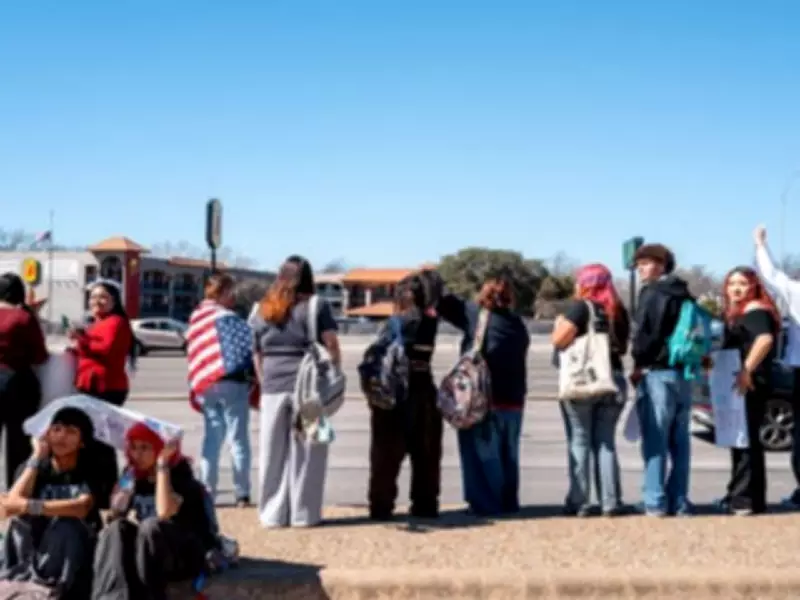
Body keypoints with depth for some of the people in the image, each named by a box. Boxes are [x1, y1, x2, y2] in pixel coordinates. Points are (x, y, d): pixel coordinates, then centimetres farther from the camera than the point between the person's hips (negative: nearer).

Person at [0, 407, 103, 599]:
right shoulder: (32, 468, 3)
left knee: (68, 523, -32)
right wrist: (36, 459, -14)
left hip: (72, 552, -3)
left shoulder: (89, 474, -5)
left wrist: (29, 506, -31)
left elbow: (82, 508, -27)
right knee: (20, 519, -24)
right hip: (33, 544, 3)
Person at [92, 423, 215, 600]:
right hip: (140, 552, 6)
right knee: (117, 528, -24)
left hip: (186, 553, -5)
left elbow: (165, 513, -28)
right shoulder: (133, 475, 11)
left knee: (151, 526, -34)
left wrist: (162, 465, -22)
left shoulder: (179, 474, -8)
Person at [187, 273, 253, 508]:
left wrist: (197, 386, 16)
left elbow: (192, 353, 14)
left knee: (211, 437, 13)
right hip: (232, 383, -6)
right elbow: (249, 349, -14)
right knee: (238, 438, 1)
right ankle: (242, 494, 4)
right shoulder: (229, 318, -11)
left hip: (204, 385, 6)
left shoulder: (195, 319, 11)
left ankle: (207, 491, 13)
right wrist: (254, 378, -3)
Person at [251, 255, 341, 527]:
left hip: (272, 390, 3)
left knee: (273, 455, 9)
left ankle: (272, 513, 15)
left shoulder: (263, 310, 11)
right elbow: (332, 347, -7)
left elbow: (257, 355, 13)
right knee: (305, 453, 4)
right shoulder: (316, 306, -1)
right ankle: (303, 513, 9)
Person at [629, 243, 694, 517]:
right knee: (679, 442, 9)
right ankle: (679, 502, 11)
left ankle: (655, 502, -7)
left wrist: (638, 365, -5)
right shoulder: (684, 296, 16)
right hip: (683, 373, 8)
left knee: (655, 440, -6)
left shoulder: (653, 292, -8)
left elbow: (646, 333, -15)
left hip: (657, 373, -8)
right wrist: (687, 363, 16)